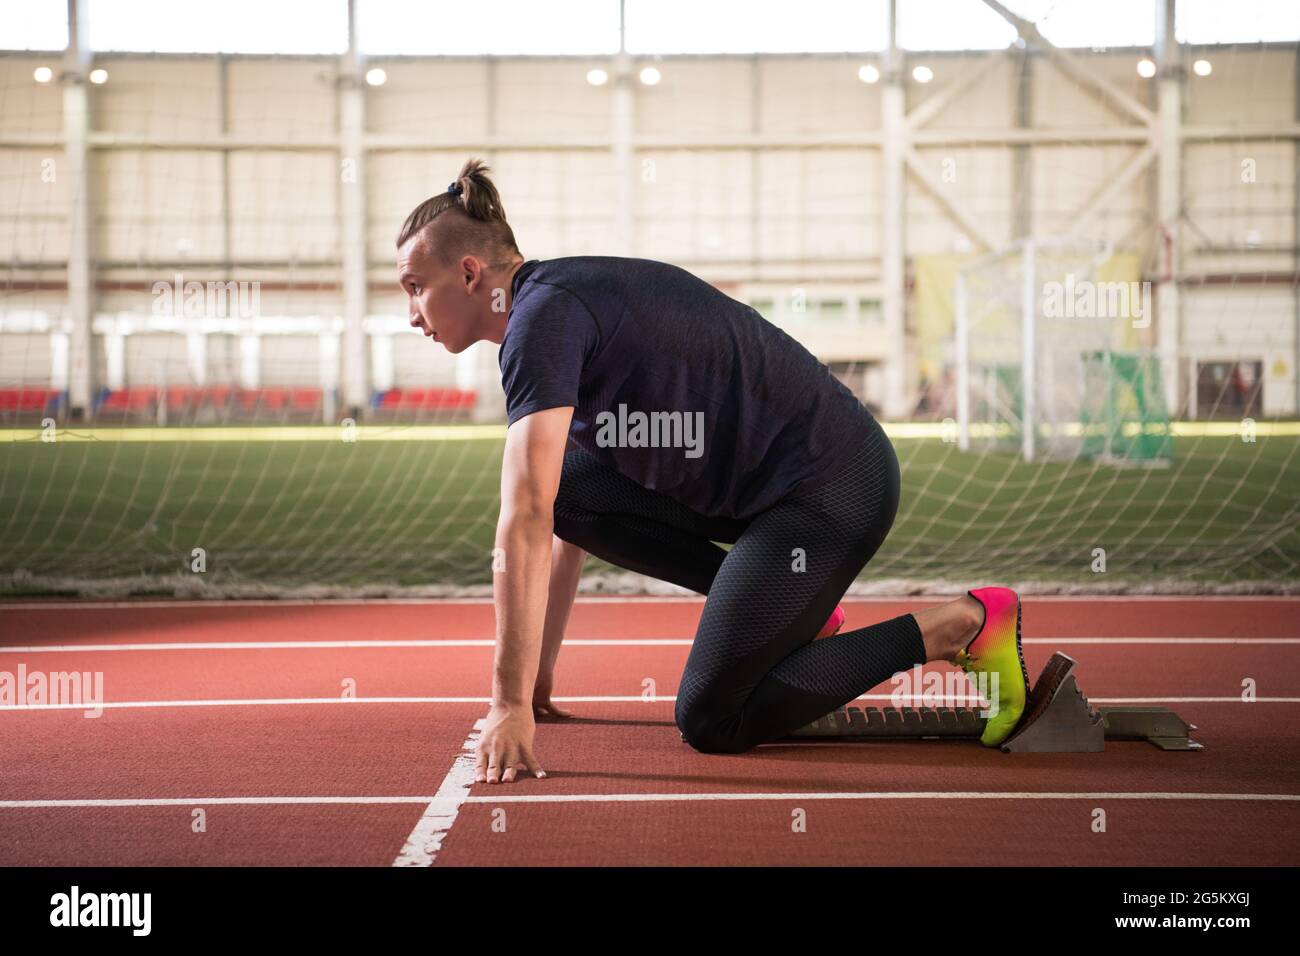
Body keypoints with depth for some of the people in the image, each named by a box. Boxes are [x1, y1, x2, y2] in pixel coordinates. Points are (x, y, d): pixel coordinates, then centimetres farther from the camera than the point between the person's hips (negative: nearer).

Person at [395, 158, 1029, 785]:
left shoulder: (543, 315, -17)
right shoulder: (563, 306, 14)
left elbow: (524, 525, -24)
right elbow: (558, 515, 20)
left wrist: (512, 706, -24)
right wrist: (538, 676, 20)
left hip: (830, 492, -10)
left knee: (710, 723, -6)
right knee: (568, 484, 3)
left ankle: (963, 623, -2)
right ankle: (796, 605, 10)